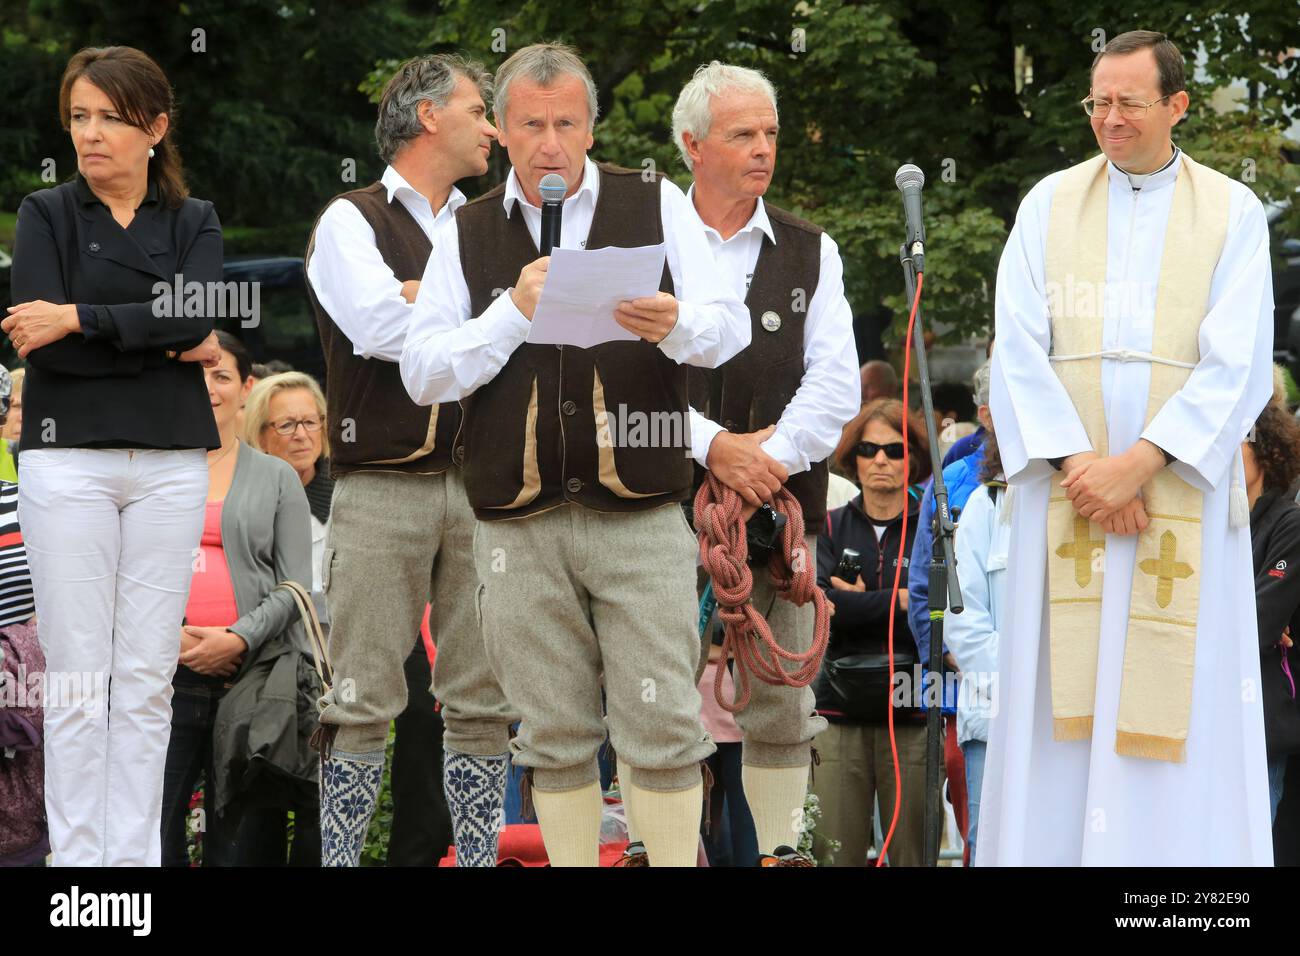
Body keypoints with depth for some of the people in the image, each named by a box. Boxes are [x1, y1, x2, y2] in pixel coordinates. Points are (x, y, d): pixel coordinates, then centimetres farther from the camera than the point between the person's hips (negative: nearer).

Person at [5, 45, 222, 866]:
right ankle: (76, 857, 3)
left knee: (147, 677, 4)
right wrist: (173, 347, -10)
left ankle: (138, 854, 8)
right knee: (79, 677, -2)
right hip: (69, 461, -2)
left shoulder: (195, 222, 8)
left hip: (171, 466, 2)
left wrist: (77, 319, -17)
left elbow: (194, 315, -12)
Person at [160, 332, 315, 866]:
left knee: (239, 839, -2)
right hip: (165, 674, 0)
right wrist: (169, 635, -8)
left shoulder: (277, 478, 15)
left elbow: (295, 587, 7)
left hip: (248, 668, 0)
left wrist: (238, 638, -10)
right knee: (153, 826, -12)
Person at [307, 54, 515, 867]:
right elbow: (379, 327, -12)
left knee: (484, 700, 2)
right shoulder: (352, 222, 5)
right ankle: (341, 855, -1)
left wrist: (427, 301, -5)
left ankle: (479, 856, 7)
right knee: (365, 702, -5)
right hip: (384, 487, -5)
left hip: (480, 485, 5)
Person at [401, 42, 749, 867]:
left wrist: (676, 325, -21)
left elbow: (730, 326, 1)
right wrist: (514, 313, -9)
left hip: (641, 517, -1)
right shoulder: (467, 235, 11)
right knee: (555, 736, 6)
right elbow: (422, 373, 3)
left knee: (663, 728, -5)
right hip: (519, 527, 2)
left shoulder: (657, 206, 8)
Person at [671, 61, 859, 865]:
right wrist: (714, 445, -14)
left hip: (782, 499, 2)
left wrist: (769, 456, -10)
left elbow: (837, 384, 2)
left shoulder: (811, 252, 12)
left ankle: (778, 849, 6)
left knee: (781, 700, 2)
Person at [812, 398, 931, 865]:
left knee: (912, 853, -1)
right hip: (840, 712, 1)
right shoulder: (831, 528, 11)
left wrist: (863, 603, -7)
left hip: (912, 719, -1)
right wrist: (899, 601, -8)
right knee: (834, 853, -3)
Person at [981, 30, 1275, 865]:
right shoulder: (1049, 206, 8)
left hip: (1183, 495, -1)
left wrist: (1139, 463, -15)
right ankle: (1052, 850, 3)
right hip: (1068, 490, 1)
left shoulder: (1234, 214, 3)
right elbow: (1020, 350, 0)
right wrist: (1076, 463, -12)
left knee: (1178, 699, -3)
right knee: (1065, 697, -1)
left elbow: (1239, 366, -6)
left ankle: (1173, 856, 1)